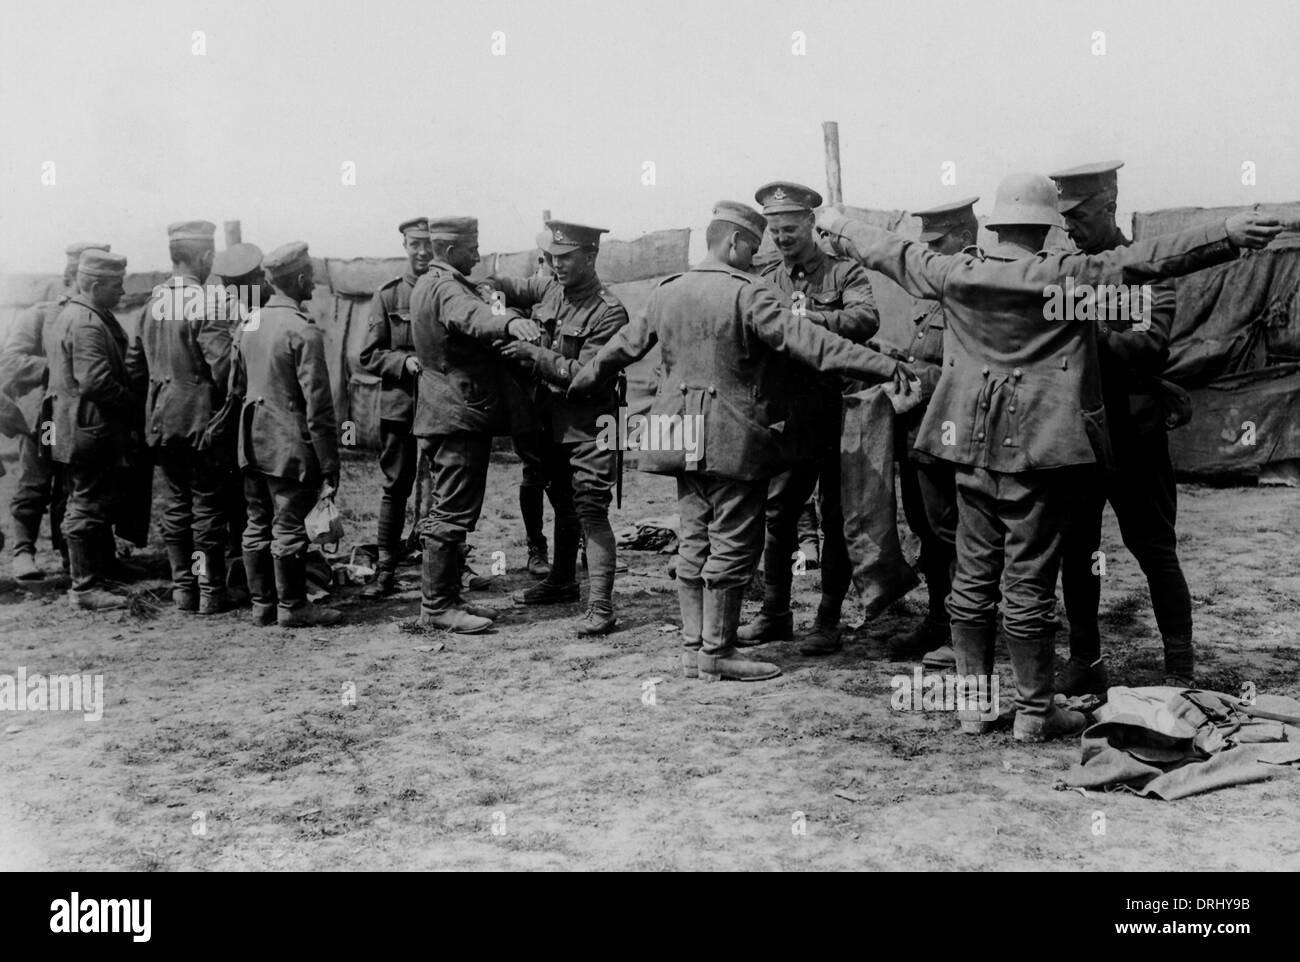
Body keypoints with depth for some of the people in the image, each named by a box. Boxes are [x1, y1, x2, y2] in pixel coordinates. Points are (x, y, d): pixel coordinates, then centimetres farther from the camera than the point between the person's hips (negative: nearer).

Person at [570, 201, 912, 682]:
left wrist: (581, 381, 38)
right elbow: (808, 341, -22)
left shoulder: (666, 293, 9)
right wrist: (883, 365, -24)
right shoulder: (747, 295, -13)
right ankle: (716, 653, 6)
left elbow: (623, 345, 21)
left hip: (683, 436, 8)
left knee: (695, 541, 14)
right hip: (734, 439, -7)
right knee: (734, 543, 1)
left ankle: (692, 646, 19)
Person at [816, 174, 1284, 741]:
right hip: (1041, 450, -4)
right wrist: (1228, 235, -16)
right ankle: (1034, 713, 11)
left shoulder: (954, 273, 2)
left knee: (973, 577, 12)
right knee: (1030, 582, 1)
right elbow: (1145, 261, -16)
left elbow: (891, 253, 16)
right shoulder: (1064, 275, -10)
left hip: (973, 445, 5)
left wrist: (839, 227, 32)